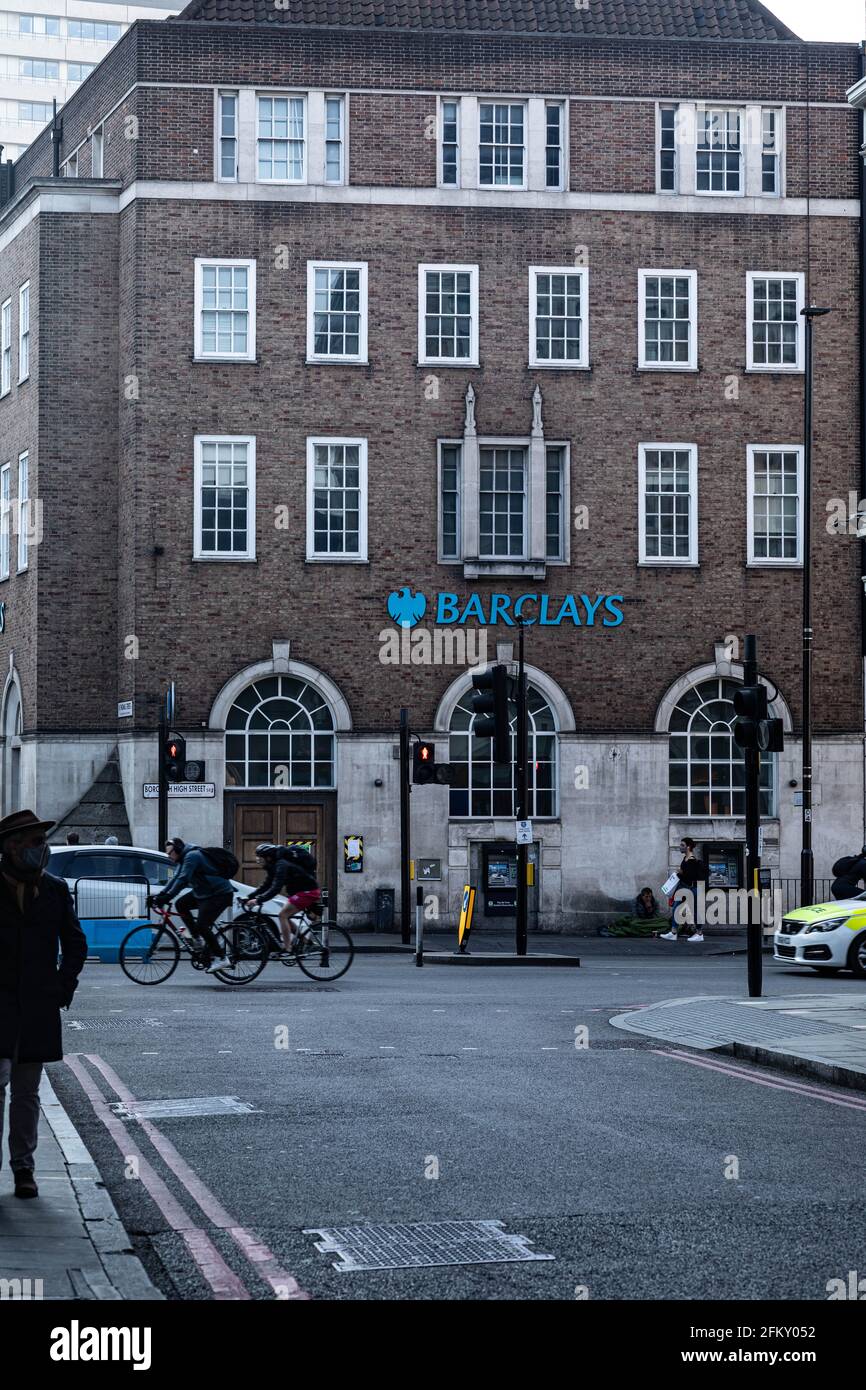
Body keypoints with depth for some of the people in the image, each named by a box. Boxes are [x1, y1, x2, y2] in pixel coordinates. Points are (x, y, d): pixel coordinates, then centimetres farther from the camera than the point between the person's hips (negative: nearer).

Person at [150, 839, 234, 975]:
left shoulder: (192, 856, -19)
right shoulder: (184, 858, 12)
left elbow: (182, 880, -28)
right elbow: (176, 879, 11)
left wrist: (167, 897, -32)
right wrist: (159, 895, 2)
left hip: (220, 894, -10)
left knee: (201, 925, -15)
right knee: (181, 904, 4)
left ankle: (221, 958, -7)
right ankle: (199, 938, 8)